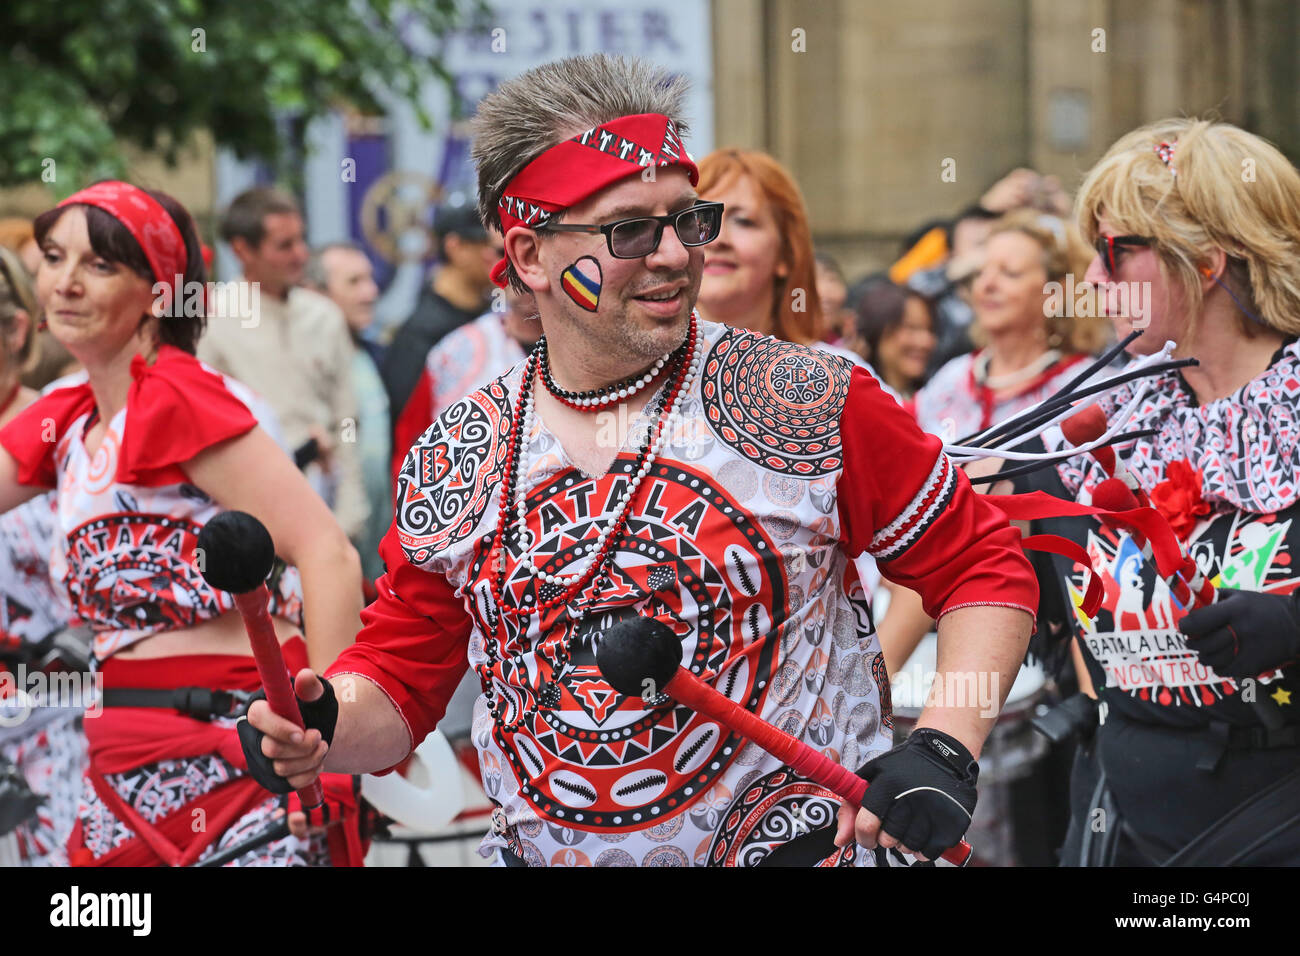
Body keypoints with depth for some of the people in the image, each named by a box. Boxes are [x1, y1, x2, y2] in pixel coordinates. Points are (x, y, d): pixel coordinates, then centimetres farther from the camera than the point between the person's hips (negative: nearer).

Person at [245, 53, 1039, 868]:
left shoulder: (813, 407, -5)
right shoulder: (456, 460, 5)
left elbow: (985, 567, 1)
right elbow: (398, 686, 11)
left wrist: (942, 750, -13)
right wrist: (328, 729, -11)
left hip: (795, 844, -5)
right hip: (544, 851, 5)